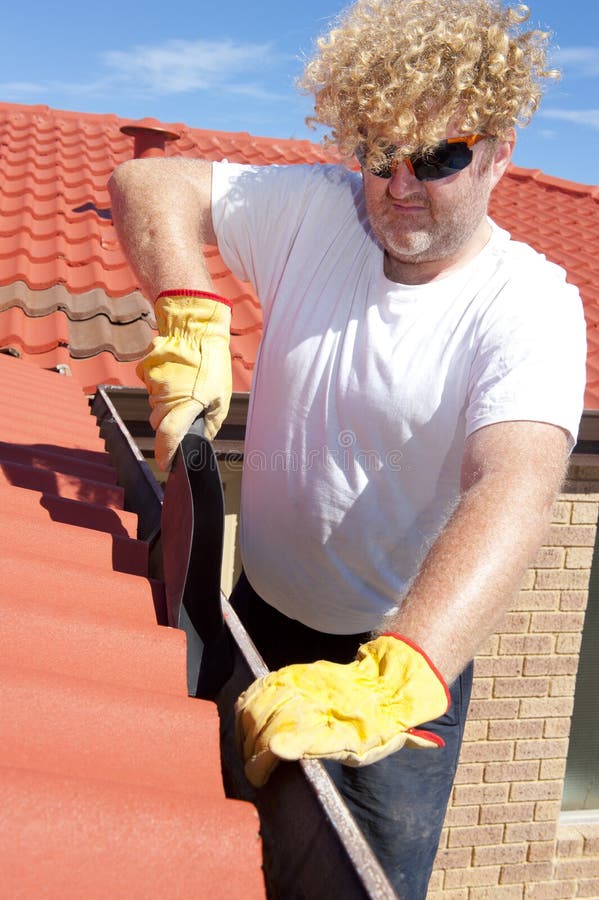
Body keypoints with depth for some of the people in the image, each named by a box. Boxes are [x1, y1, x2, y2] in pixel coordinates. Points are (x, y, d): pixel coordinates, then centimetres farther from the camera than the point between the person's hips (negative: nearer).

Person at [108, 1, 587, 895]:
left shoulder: (533, 306, -21)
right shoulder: (314, 211, -9)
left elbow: (515, 489, -37)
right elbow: (146, 184, -6)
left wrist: (393, 680, -52)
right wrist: (192, 315, -25)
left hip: (409, 657, -3)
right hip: (260, 617, 4)